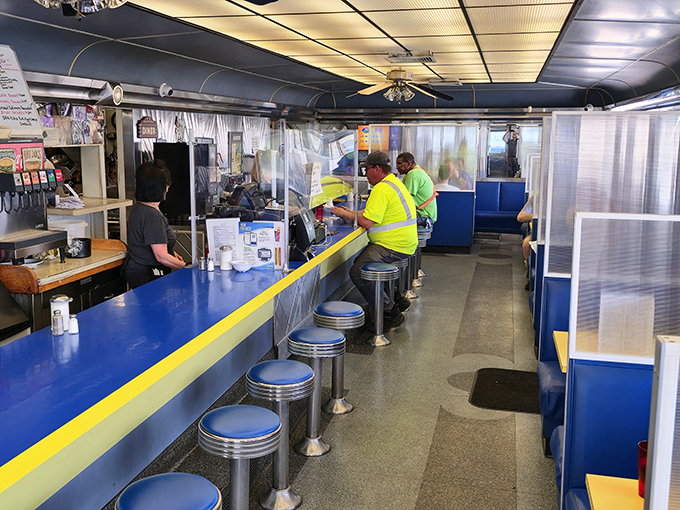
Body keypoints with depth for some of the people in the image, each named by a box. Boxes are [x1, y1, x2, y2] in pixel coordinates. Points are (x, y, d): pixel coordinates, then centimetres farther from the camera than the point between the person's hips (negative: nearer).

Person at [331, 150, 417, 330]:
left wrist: (346, 214, -6)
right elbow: (375, 214, 21)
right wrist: (350, 213, 16)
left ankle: (390, 312, -8)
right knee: (360, 261, 18)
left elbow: (367, 222, -22)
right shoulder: (394, 182, 18)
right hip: (402, 244, 11)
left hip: (392, 247, -11)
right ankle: (395, 299, 18)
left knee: (357, 272, -16)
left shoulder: (382, 189, -17)